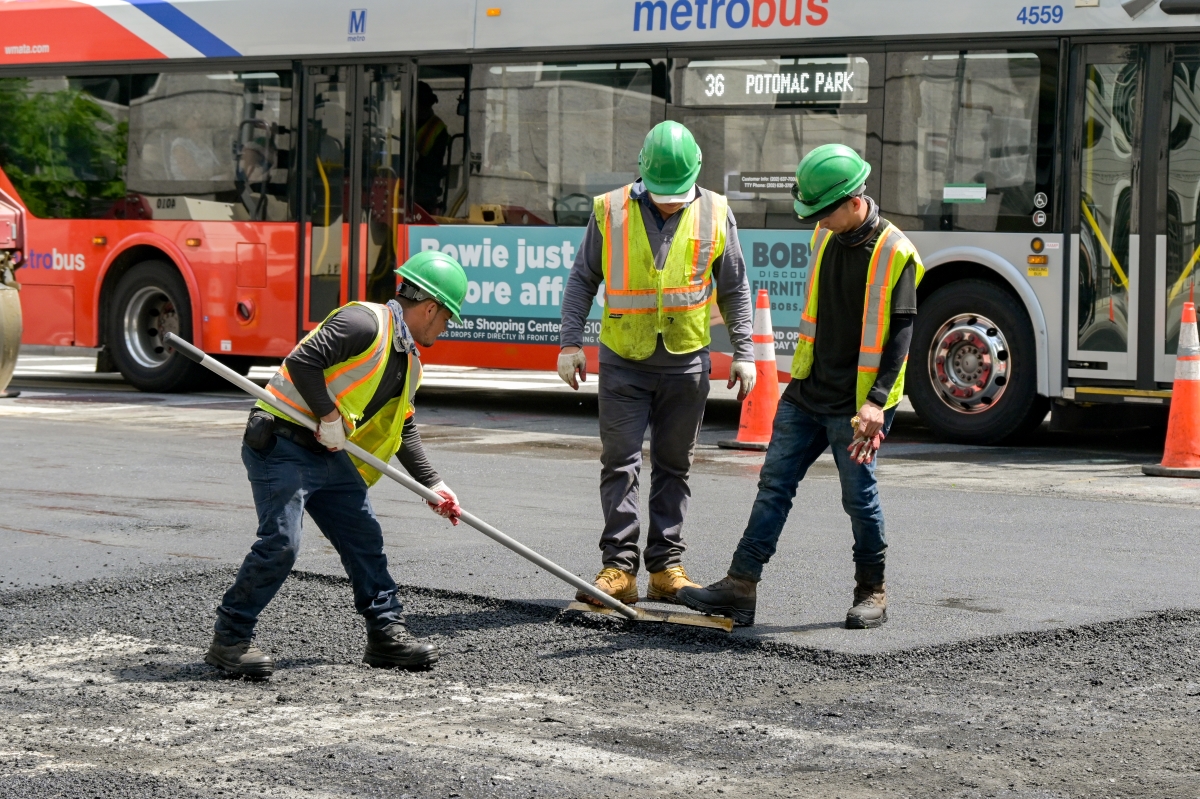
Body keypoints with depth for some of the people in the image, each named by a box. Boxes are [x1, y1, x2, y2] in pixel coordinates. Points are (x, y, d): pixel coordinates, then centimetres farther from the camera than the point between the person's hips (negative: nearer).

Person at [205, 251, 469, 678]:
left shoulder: (409, 362, 15)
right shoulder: (364, 323, -16)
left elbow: (403, 431, 24)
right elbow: (302, 362, -24)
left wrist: (432, 484, 21)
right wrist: (329, 417, -18)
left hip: (330, 455, 10)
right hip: (280, 445, -10)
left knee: (364, 538, 8)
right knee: (279, 543, -16)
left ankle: (386, 634, 18)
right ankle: (230, 639, -5)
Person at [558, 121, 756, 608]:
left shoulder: (715, 214, 0)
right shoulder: (610, 212, -3)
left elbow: (735, 289, 9)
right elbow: (582, 279, 6)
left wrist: (743, 352, 6)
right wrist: (570, 343, -1)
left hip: (686, 363, 1)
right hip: (623, 363, -1)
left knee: (673, 467, 8)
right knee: (620, 463, -4)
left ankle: (666, 567, 14)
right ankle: (619, 567, -3)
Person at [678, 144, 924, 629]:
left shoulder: (894, 253, -14)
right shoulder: (826, 237, 8)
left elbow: (899, 334, -16)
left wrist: (877, 401, -24)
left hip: (854, 404, -7)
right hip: (806, 392, 7)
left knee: (859, 497, 2)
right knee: (774, 485, 3)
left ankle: (872, 592, 19)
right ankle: (740, 587, 2)